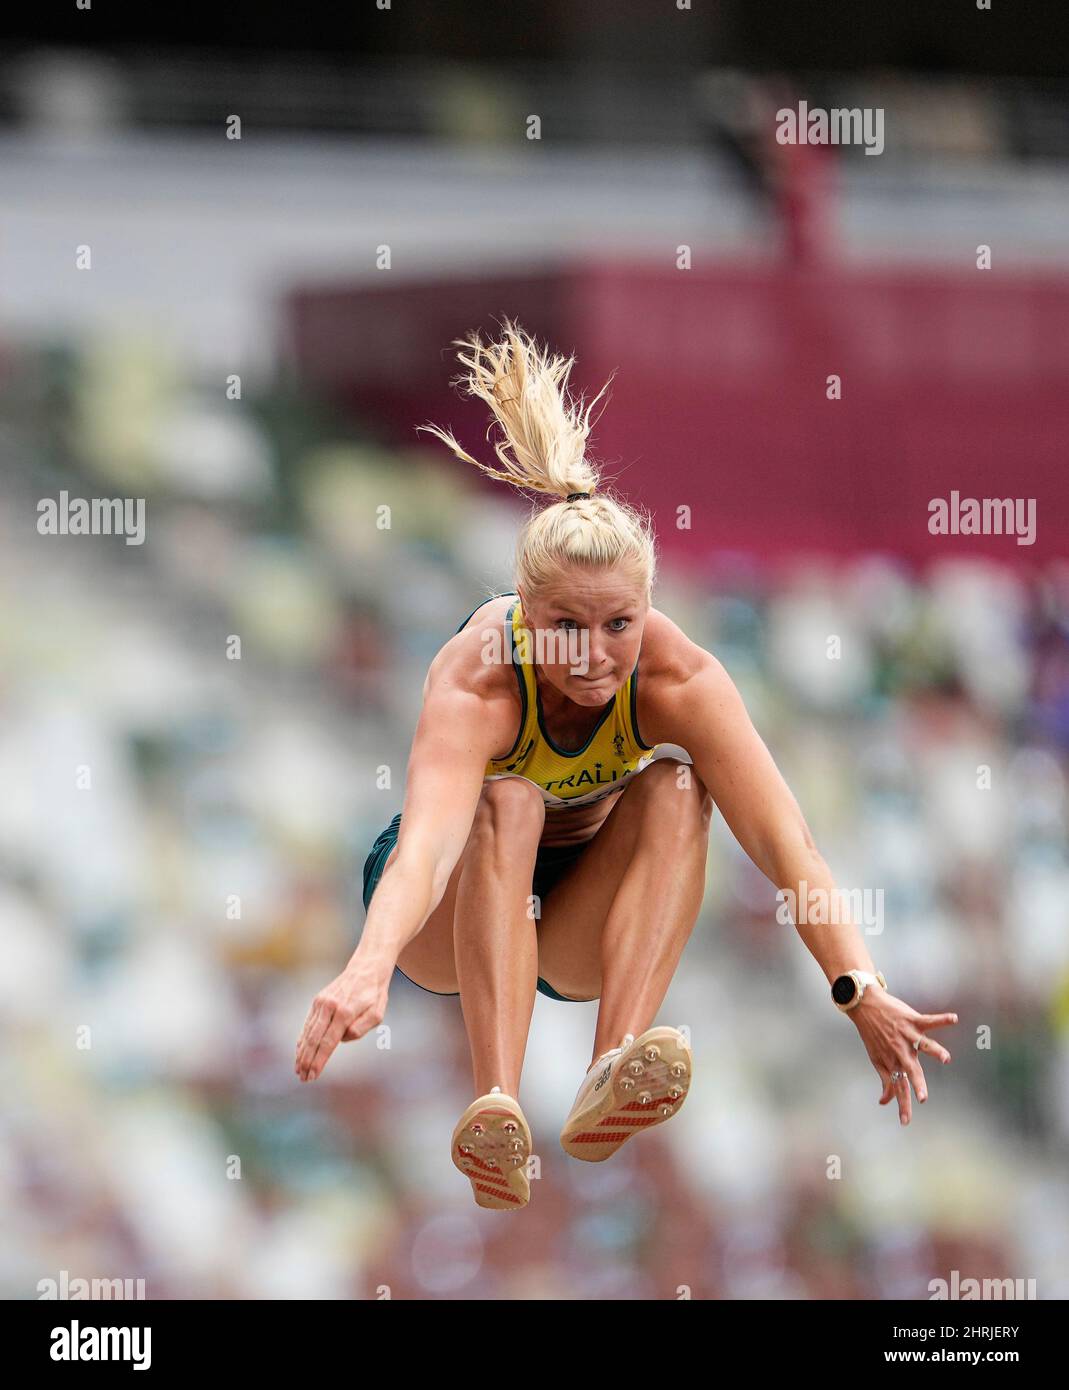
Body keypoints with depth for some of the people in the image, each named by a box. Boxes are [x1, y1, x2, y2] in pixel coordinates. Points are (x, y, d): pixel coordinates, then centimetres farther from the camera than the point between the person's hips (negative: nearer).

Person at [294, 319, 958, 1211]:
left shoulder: (678, 677, -26)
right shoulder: (477, 680, -33)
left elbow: (784, 843, -36)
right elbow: (429, 838, -51)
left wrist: (861, 992, -52)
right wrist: (370, 968, -71)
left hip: (577, 934, 2)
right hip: (456, 914, -2)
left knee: (675, 785, -27)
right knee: (507, 800, -34)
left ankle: (612, 1081, -43)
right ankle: (497, 1104, -49)